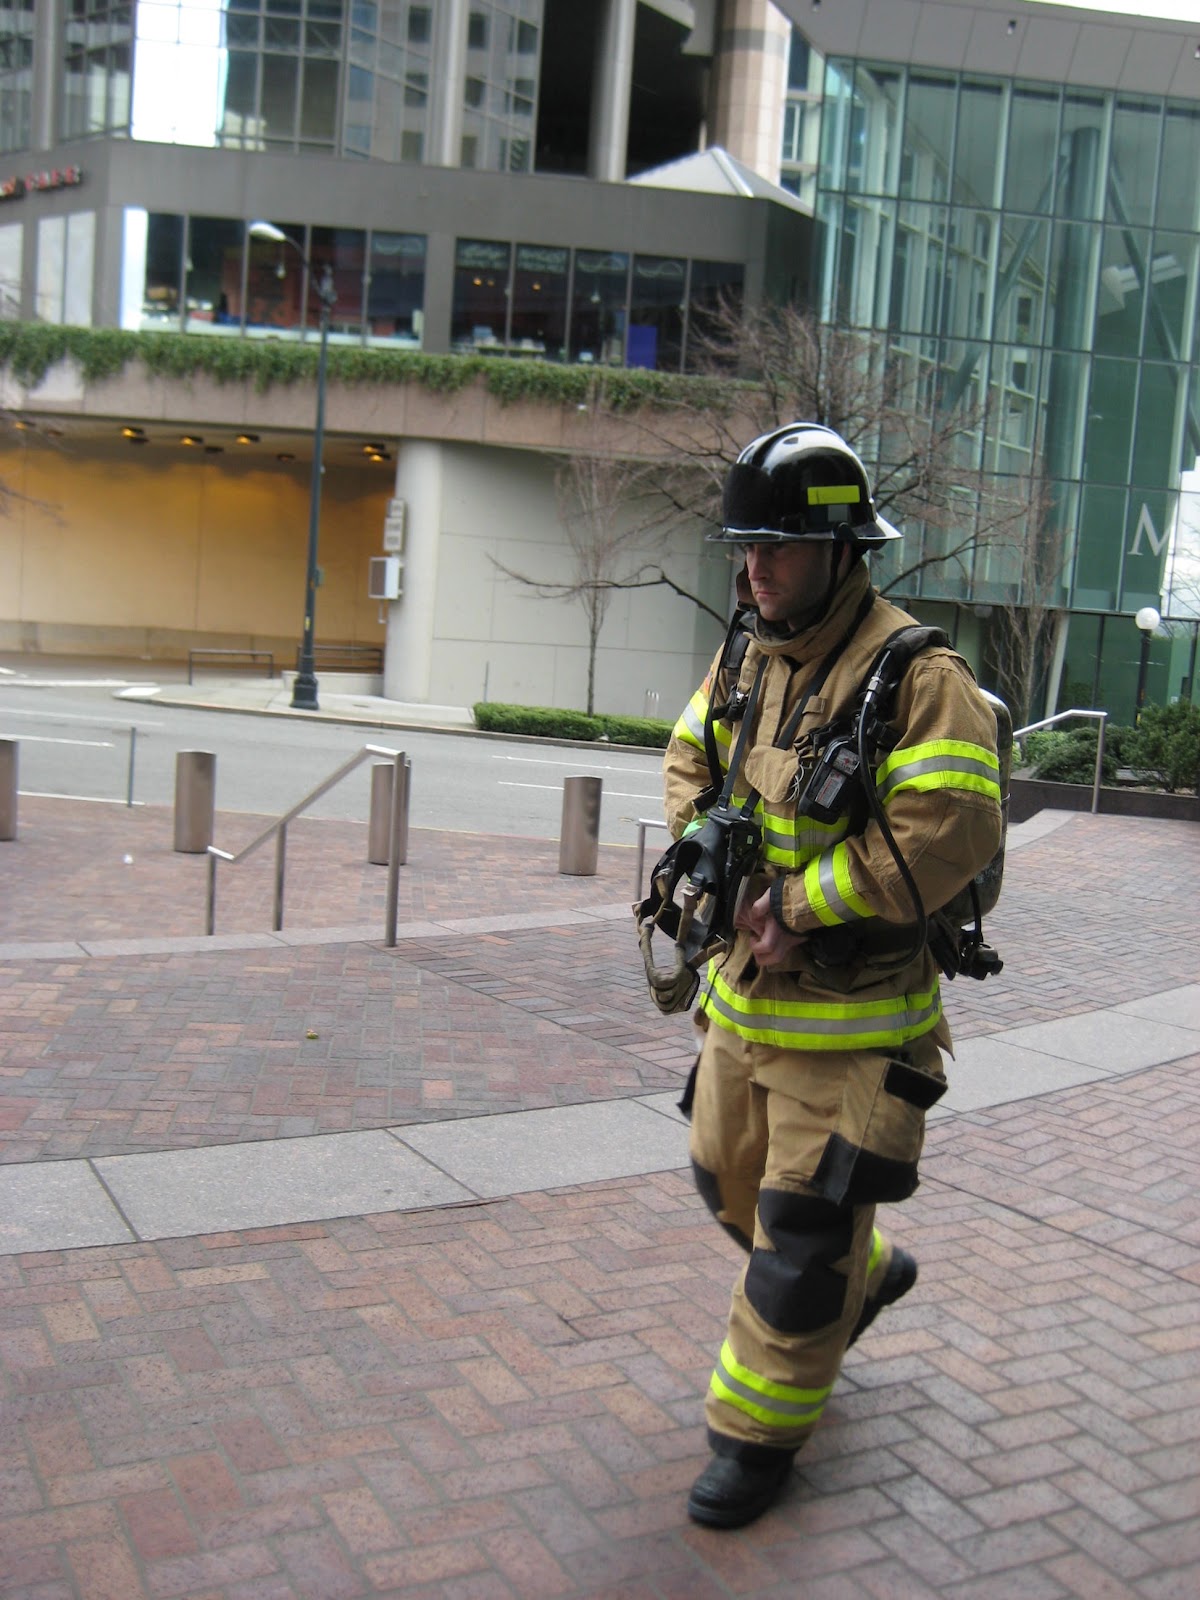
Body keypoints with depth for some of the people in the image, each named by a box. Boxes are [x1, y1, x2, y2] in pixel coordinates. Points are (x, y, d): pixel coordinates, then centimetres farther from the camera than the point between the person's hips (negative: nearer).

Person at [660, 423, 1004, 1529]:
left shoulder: (916, 674, -18)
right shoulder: (746, 662, 5)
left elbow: (953, 828, -27)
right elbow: (690, 762, 18)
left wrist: (803, 904, -22)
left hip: (854, 1011, -8)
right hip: (746, 989, 8)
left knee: (803, 1230, 2)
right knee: (732, 1178, 23)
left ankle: (761, 1431, 22)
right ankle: (867, 1274, 50)